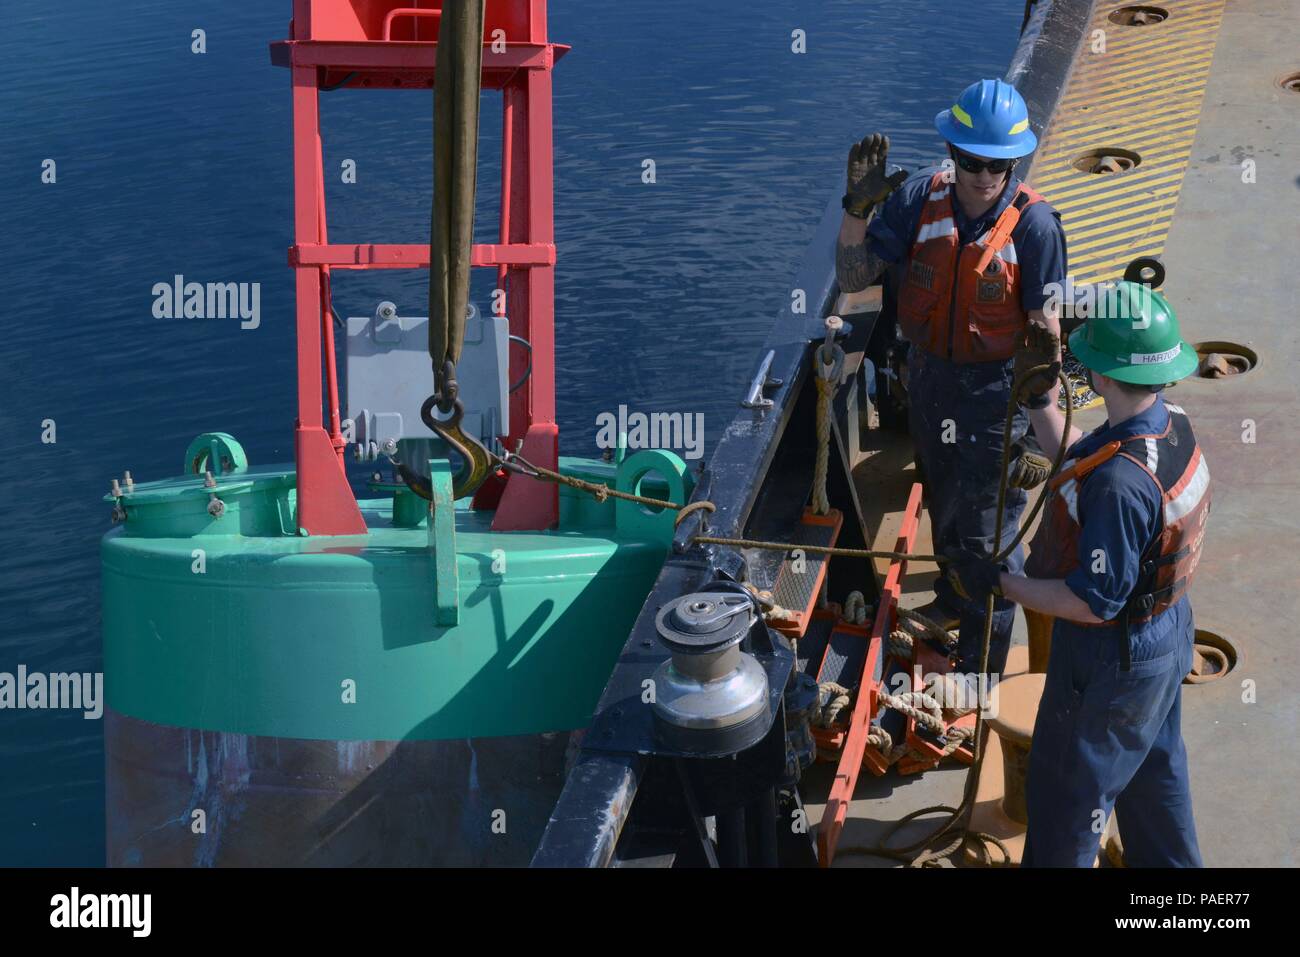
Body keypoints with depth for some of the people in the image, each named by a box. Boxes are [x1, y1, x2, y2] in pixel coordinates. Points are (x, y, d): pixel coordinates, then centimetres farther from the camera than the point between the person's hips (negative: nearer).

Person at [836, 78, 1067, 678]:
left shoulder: (1034, 225, -21)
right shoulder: (920, 198, -12)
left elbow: (1045, 333, -17)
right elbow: (853, 279, -9)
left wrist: (1039, 430, -16)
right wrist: (858, 207, -25)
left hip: (995, 390, -4)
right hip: (927, 377, 5)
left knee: (988, 526, 4)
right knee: (943, 501, 26)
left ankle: (981, 664, 19)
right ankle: (953, 597, 53)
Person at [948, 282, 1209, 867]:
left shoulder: (1120, 483, -38)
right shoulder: (1172, 425, -9)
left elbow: (1093, 602, -30)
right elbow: (1077, 460, 10)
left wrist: (1000, 583, -22)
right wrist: (1040, 404, 13)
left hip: (1112, 659, -9)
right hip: (1165, 636, 9)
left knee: (1066, 793, 13)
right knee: (1154, 768, 29)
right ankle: (1164, 861, 49)